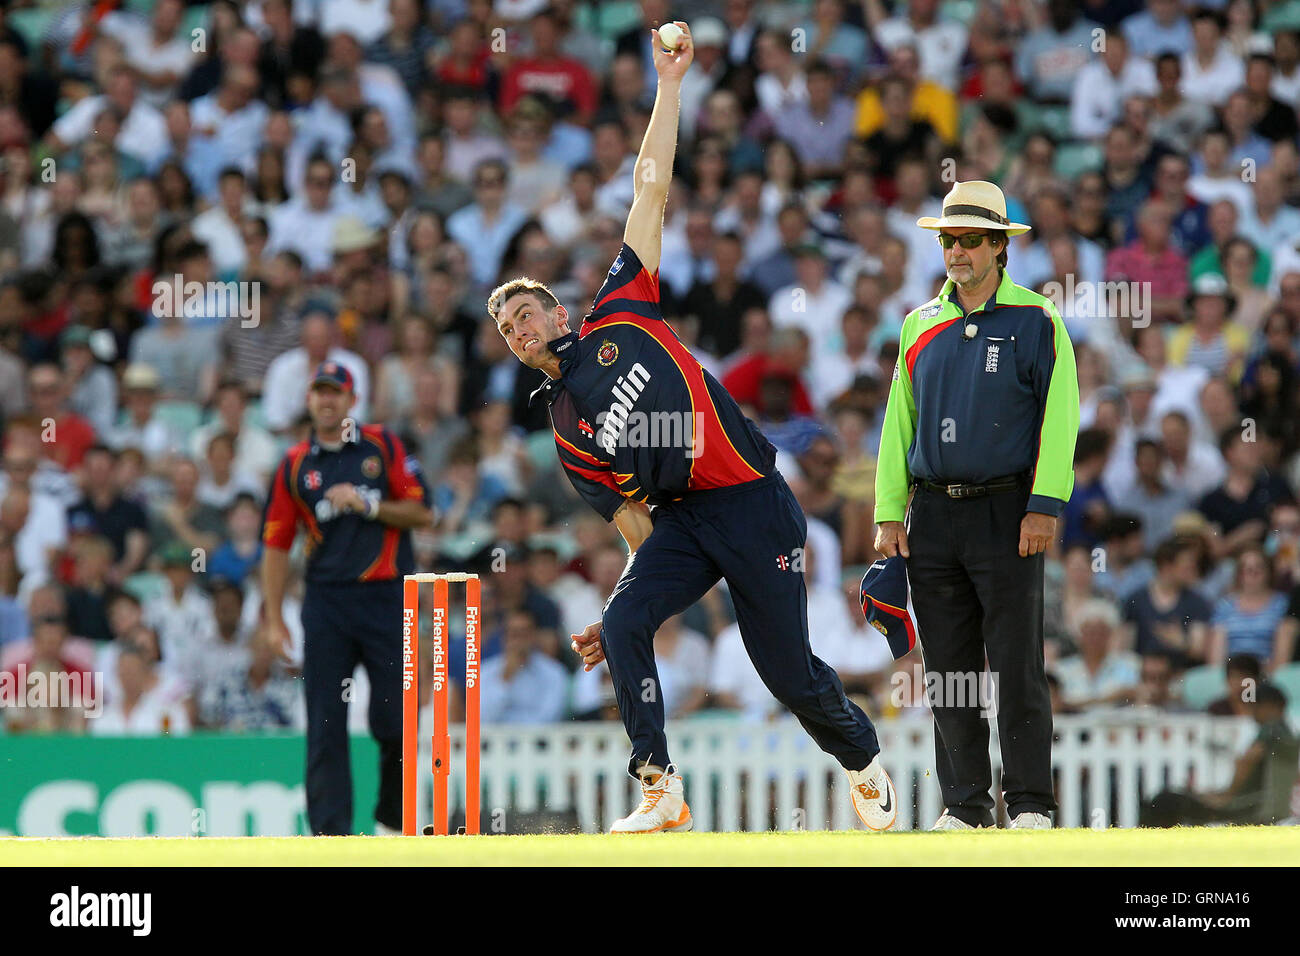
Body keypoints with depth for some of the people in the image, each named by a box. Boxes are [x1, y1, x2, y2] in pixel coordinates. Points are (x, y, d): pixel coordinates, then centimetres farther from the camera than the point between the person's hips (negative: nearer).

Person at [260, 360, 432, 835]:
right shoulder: (295, 465, 10)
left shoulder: (382, 447, 7)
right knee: (325, 725, -5)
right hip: (326, 600, 1)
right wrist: (274, 619, 4)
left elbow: (422, 512, 3)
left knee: (393, 720, -3)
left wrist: (367, 504, -11)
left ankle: (393, 817, 17)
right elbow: (276, 545, 10)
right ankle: (329, 832, -5)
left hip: (386, 598, -1)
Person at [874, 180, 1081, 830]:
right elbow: (898, 424, 16)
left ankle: (1029, 802, -3)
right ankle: (963, 804, 10)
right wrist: (889, 516, 8)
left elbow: (1058, 418, -4)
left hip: (1006, 514, -4)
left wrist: (1044, 507, -13)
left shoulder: (1036, 322, 1)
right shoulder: (919, 326, 15)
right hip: (932, 518, 4)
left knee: (1016, 666, -7)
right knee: (948, 669, 4)